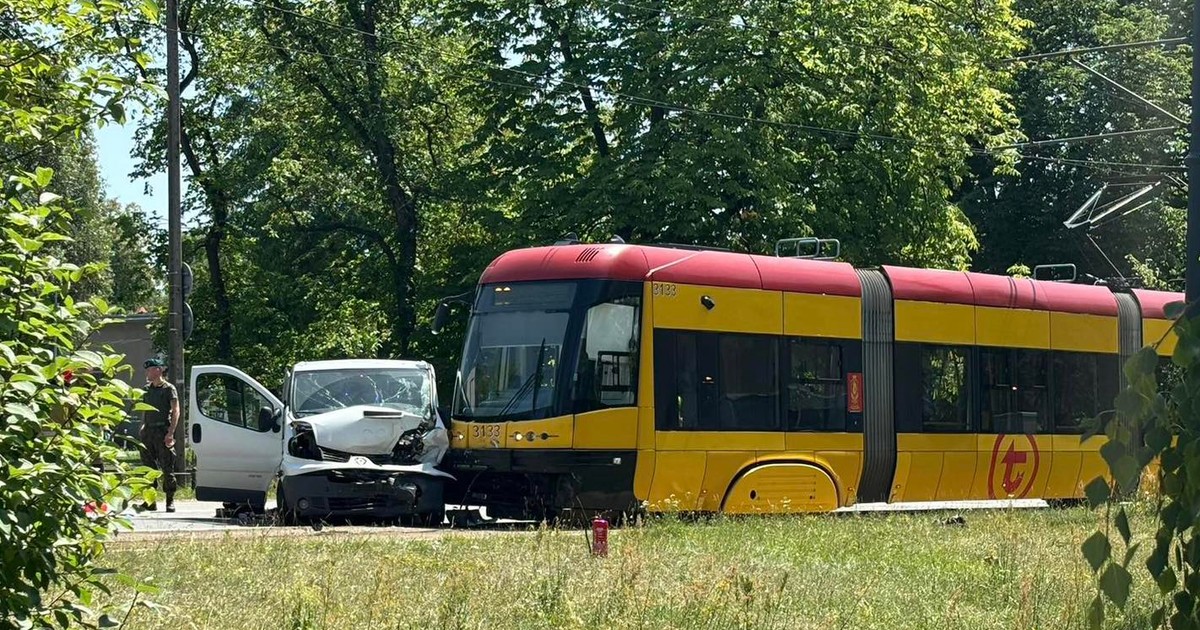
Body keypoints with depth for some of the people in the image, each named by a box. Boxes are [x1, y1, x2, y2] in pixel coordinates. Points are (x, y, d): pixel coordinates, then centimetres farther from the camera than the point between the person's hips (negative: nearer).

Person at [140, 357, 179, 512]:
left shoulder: (169, 389, -2)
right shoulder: (147, 389, 16)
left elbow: (175, 412, -7)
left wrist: (171, 432, -15)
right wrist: (142, 427, 11)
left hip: (163, 431, -6)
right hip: (148, 431, 6)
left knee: (167, 467, -5)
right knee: (148, 467, 5)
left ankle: (170, 500, 1)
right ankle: (150, 500, 11)